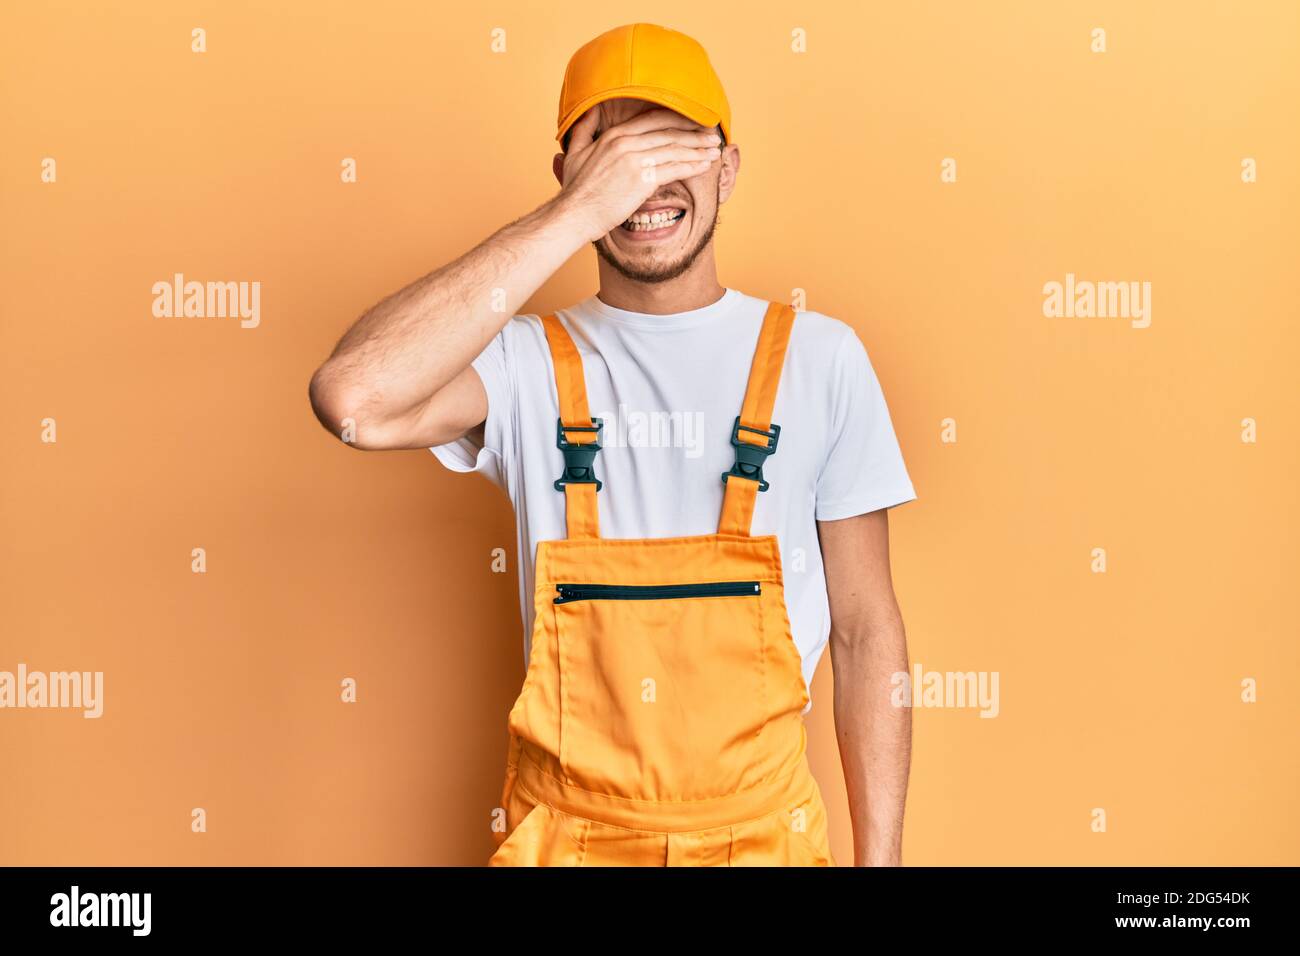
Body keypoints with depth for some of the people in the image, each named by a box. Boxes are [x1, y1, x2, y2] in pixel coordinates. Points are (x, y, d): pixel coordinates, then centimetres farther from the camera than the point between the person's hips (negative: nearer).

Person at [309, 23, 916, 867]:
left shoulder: (820, 359, -4)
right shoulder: (529, 365, -6)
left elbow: (865, 629, -1)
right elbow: (354, 400, -27)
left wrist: (881, 855, -1)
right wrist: (569, 218, -24)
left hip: (763, 828, 1)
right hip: (565, 831, 0)